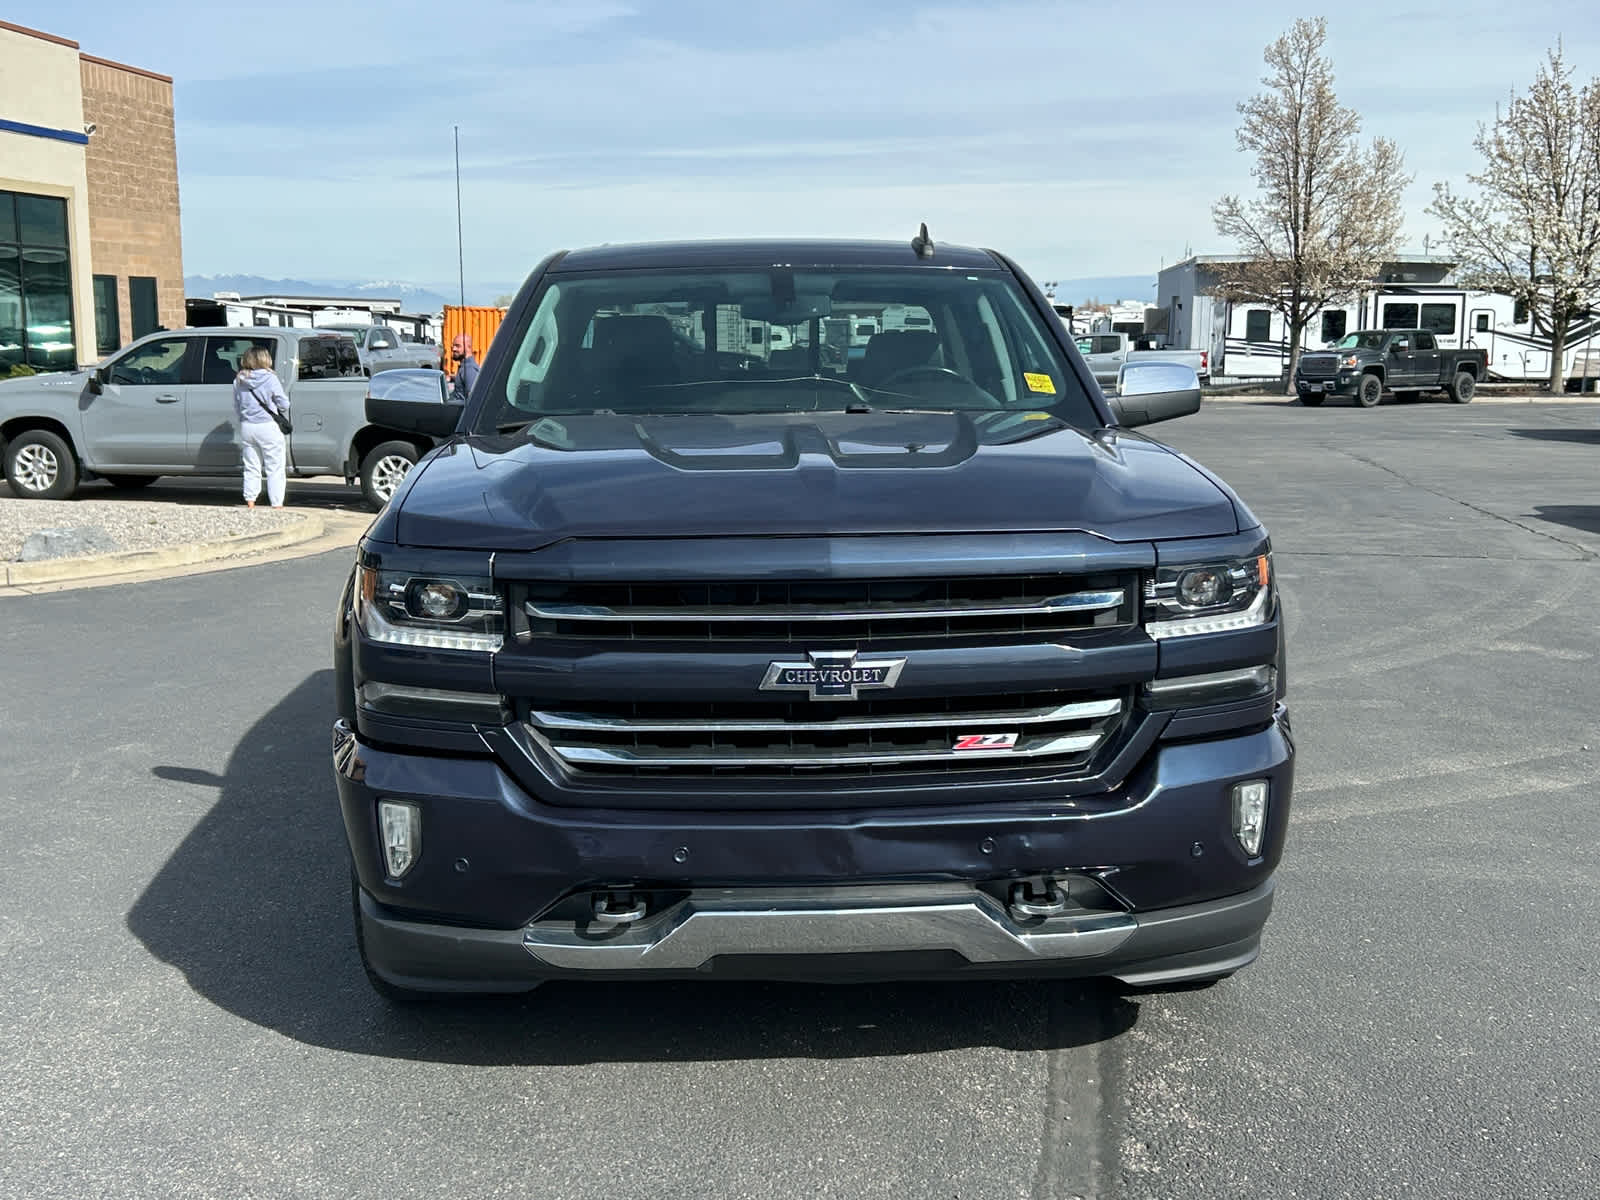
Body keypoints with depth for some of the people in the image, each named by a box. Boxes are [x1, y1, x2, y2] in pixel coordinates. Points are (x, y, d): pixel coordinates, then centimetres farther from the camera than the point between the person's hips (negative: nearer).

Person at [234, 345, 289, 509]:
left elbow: (236, 407, 10)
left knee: (251, 468, 15)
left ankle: (250, 502, 13)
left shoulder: (238, 381, 3)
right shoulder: (270, 379, -11)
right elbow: (284, 404, -6)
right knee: (275, 469, 2)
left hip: (247, 427, 5)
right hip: (268, 427, -5)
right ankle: (276, 504, 0)